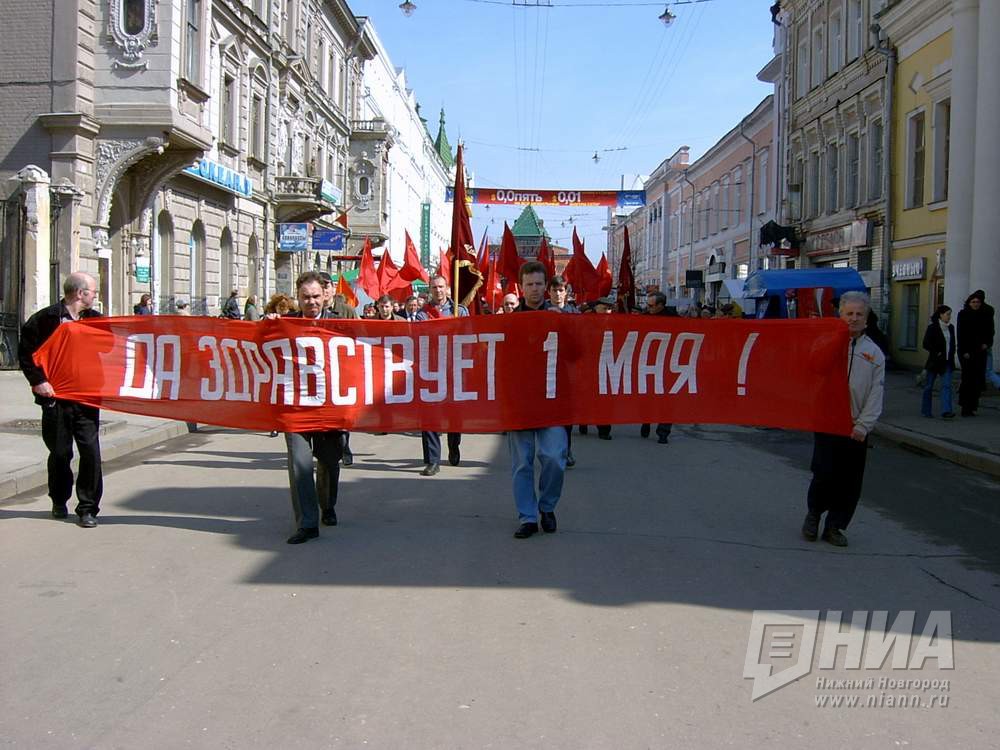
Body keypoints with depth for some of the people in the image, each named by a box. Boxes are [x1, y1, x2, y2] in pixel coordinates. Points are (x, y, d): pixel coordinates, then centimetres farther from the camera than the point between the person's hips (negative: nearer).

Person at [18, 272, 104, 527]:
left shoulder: (96, 320, 8)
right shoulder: (46, 319, -3)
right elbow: (25, 352, -1)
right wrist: (37, 381, -8)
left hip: (87, 398, 2)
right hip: (56, 397, -2)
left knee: (91, 451, -6)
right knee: (60, 452, 8)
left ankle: (88, 507, 4)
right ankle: (59, 501, 30)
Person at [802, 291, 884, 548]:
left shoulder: (874, 353, 6)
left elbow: (876, 395, 3)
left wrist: (863, 425, -5)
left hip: (856, 428, 3)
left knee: (850, 481, 6)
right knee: (825, 474, -6)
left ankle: (835, 526, 20)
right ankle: (814, 513, 22)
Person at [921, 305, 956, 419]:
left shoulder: (951, 328, 10)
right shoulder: (932, 328, -8)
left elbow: (953, 343, 20)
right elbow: (926, 344, -11)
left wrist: (951, 355, 7)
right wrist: (937, 353, -12)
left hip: (947, 362, 4)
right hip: (934, 362, -4)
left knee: (947, 385, -9)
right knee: (929, 386, 6)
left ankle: (946, 411, -17)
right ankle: (926, 411, 17)